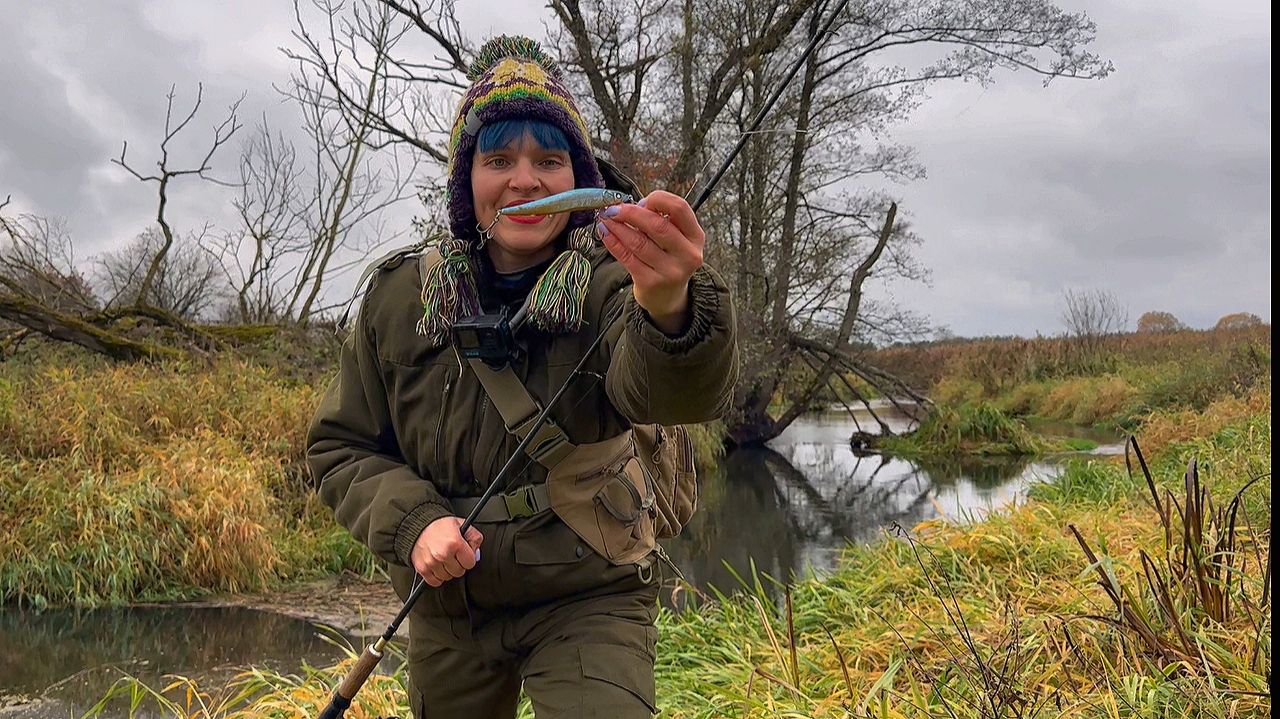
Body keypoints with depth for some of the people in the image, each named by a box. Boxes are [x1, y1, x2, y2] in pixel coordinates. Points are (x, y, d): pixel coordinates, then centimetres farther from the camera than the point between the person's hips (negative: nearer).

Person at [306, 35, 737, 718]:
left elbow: (681, 393, -36)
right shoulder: (398, 296, -6)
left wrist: (670, 306, -59)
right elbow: (339, 448, 2)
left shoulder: (610, 283, -15)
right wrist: (412, 522, -18)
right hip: (448, 604, 3)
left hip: (589, 598, -3)